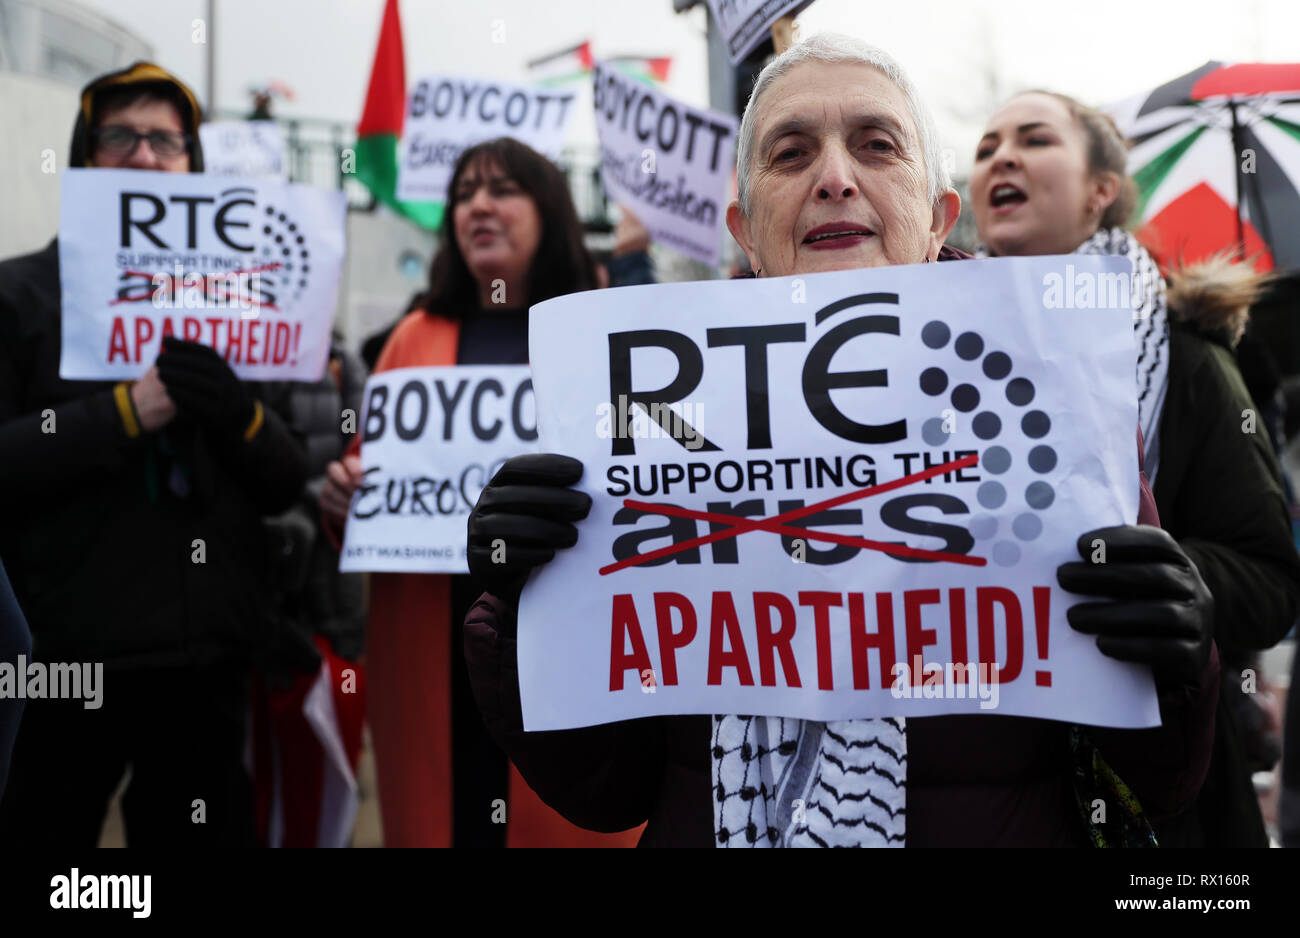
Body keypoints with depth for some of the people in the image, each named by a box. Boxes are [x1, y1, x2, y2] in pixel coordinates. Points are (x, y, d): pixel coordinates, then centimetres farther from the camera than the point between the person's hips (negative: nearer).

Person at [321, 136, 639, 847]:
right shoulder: (417, 337, 12)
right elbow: (370, 475, 16)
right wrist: (344, 497, -5)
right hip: (432, 652, 2)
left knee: (562, 820, 3)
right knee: (439, 814, 8)